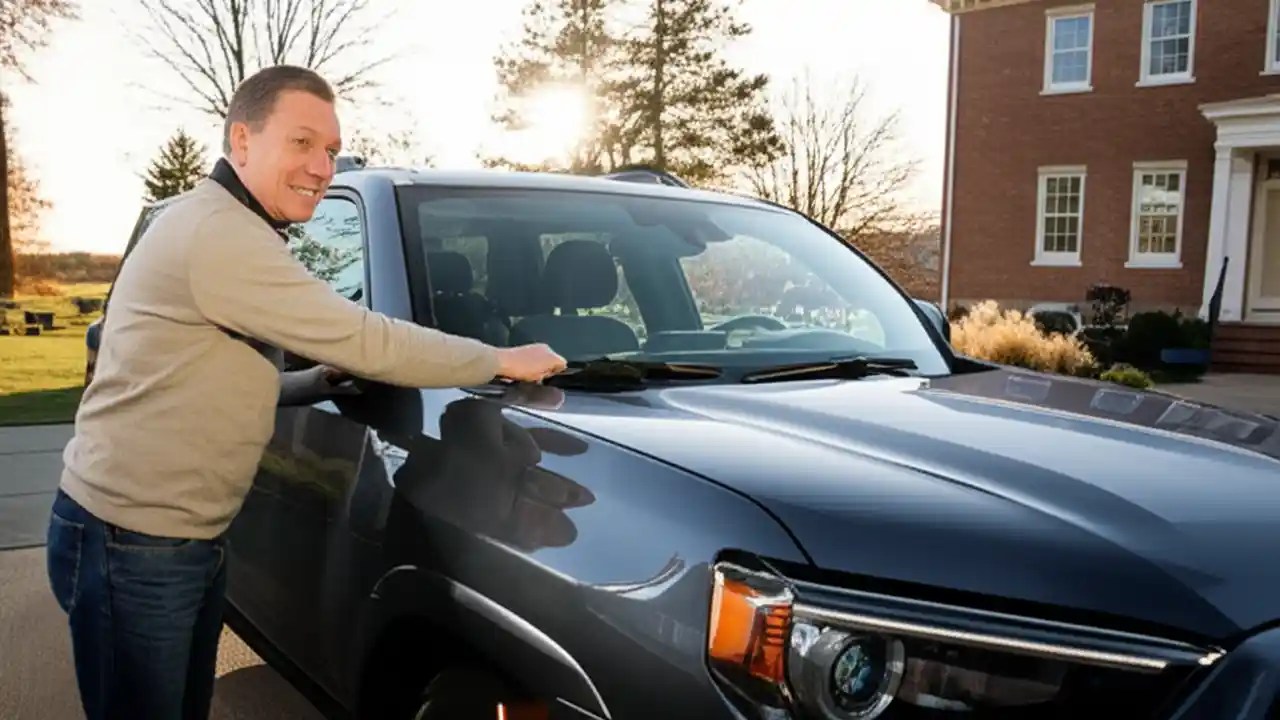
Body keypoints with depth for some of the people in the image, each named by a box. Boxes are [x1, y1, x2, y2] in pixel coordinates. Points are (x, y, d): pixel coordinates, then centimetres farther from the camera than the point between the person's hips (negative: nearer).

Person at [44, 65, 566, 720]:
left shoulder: (230, 234, 13)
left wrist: (327, 378, 3)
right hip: (130, 544, -10)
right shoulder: (217, 232, -21)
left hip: (186, 539, 10)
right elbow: (365, 341, -23)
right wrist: (502, 360, -12)